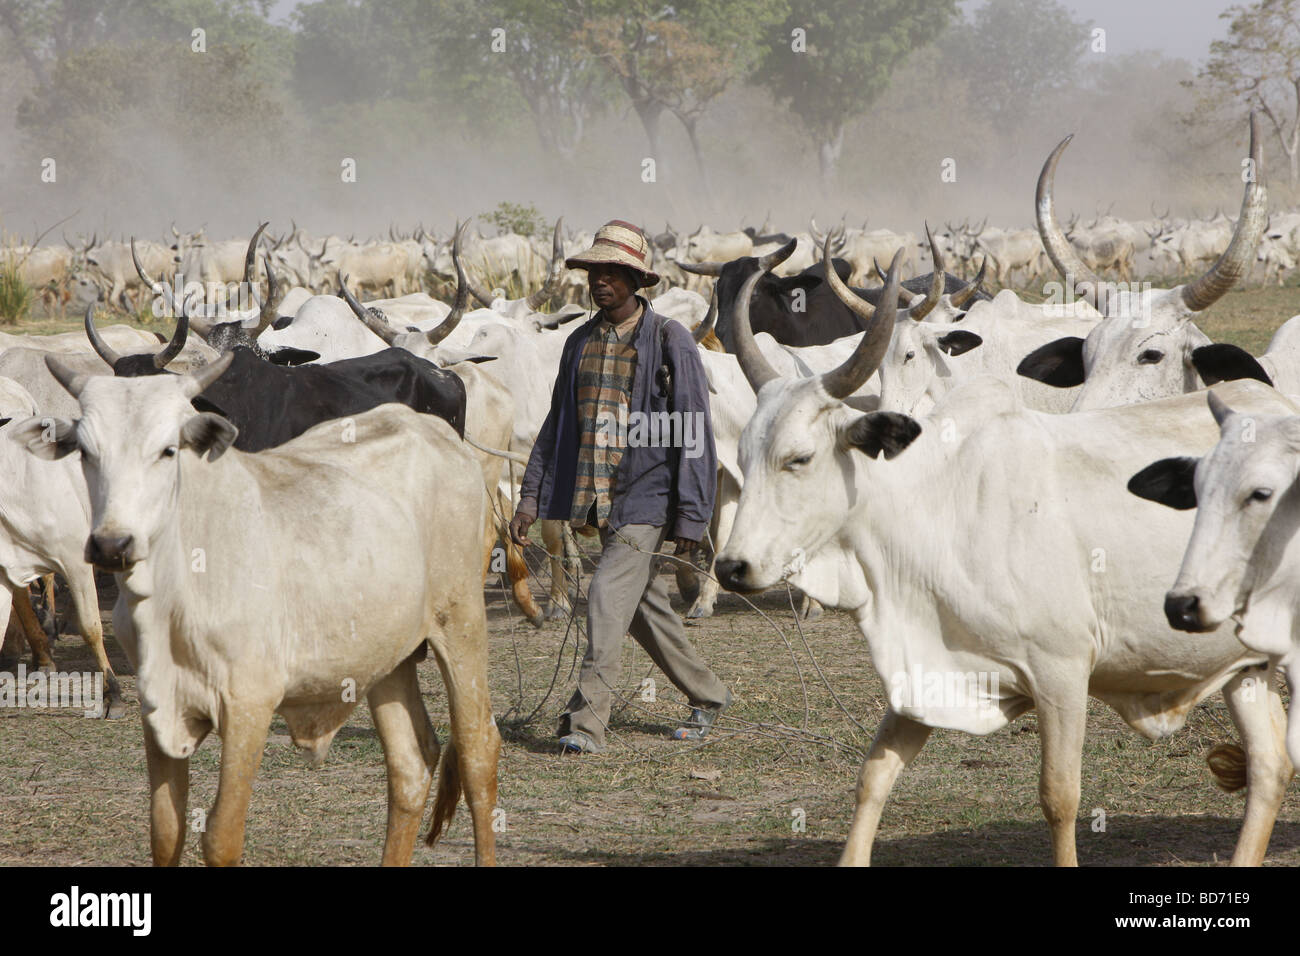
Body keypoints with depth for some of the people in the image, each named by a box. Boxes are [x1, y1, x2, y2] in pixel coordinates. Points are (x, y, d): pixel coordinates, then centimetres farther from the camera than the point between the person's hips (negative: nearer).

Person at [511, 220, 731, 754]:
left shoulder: (669, 341, -7)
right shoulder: (581, 343, 10)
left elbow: (693, 432, -8)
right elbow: (557, 424, 16)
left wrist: (692, 516, -12)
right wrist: (531, 496, 9)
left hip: (647, 496, -6)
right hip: (599, 500, 6)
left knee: (609, 596, -17)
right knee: (644, 607, 14)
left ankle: (587, 722, -17)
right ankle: (707, 695, 31)